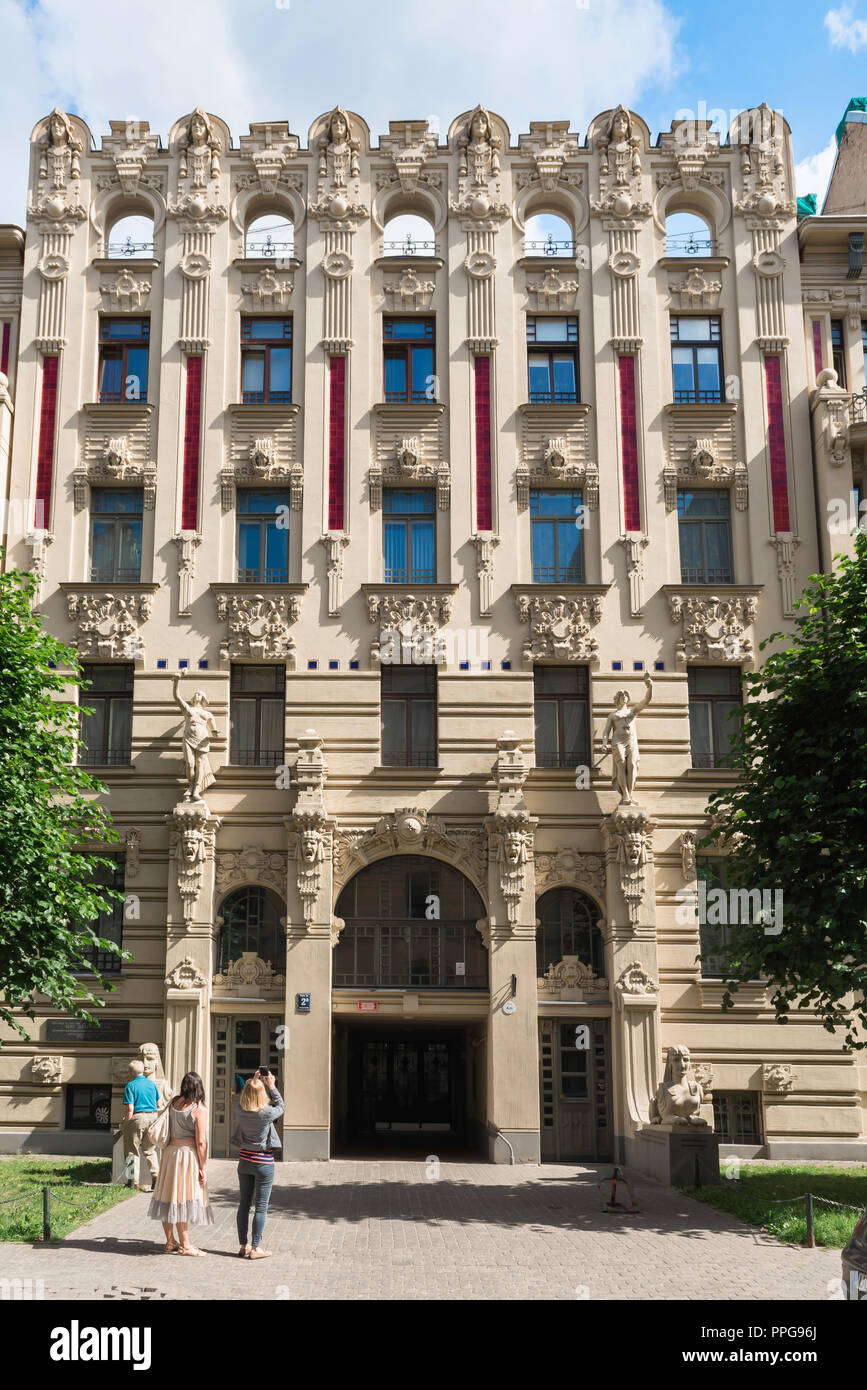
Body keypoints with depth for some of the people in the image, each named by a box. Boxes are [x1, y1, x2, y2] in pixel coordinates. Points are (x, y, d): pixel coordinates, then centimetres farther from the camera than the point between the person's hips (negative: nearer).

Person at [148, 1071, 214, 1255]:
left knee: (169, 1196, 11)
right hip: (188, 1154, -6)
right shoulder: (199, 1110, -12)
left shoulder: (173, 1103, 4)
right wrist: (203, 1167, -8)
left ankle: (170, 1242, 21)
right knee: (183, 1199, -2)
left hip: (170, 1151, 6)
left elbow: (165, 1132, 10)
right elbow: (200, 1141, -13)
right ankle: (184, 1245, 5)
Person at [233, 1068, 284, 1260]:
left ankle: (243, 1245, 20)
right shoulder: (266, 1113, -20)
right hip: (264, 1162, -5)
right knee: (261, 1207, 2)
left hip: (245, 1161, 5)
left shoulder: (239, 1109, -9)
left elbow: (244, 1099, 15)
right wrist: (271, 1086, 4)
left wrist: (254, 1081, 11)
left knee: (244, 1204, 13)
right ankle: (256, 1248, 3)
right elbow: (281, 1106, 2)